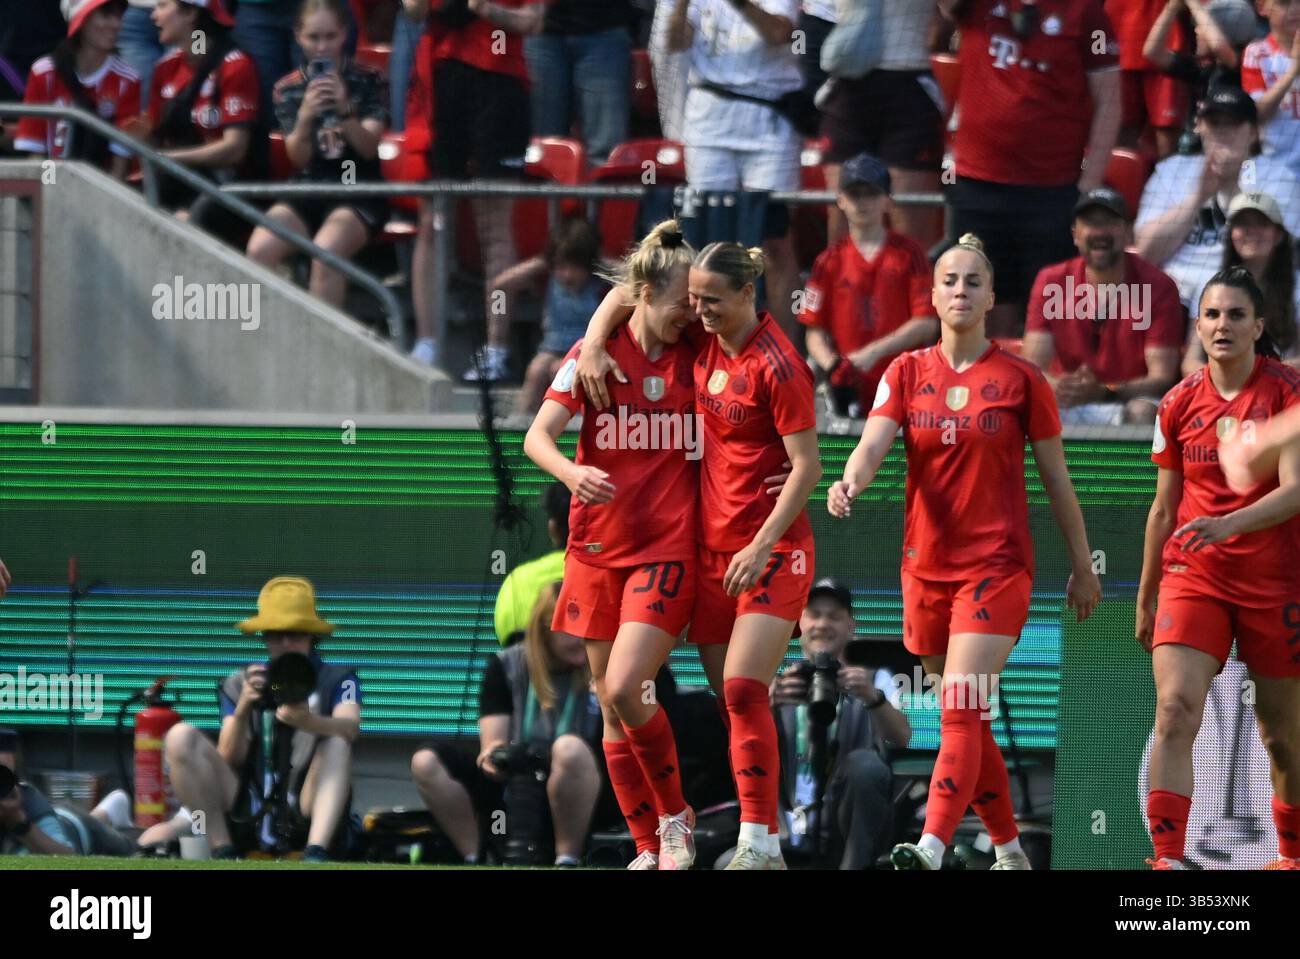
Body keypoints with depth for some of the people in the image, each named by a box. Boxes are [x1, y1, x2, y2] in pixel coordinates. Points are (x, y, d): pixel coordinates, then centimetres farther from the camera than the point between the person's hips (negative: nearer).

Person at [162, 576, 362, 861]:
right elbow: (228, 761, 1)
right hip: (246, 818, 2)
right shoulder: (240, 684, 14)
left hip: (305, 816, -2)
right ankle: (222, 852, -23)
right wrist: (242, 710, -19)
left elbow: (350, 728, -15)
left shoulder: (337, 680, 9)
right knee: (181, 736, -12)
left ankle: (316, 855, -42)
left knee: (336, 741, -25)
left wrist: (308, 722, -38)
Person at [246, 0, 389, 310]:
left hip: (359, 194, -3)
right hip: (307, 193, 3)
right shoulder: (288, 89, 6)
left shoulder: (368, 81, 1)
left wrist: (344, 111, -27)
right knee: (260, 248, -28)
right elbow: (298, 157, -2)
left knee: (326, 250, -34)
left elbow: (369, 147, -8)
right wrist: (305, 117, -23)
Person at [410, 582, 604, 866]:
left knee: (569, 748, -36)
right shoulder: (507, 666, 3)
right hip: (512, 792, 3)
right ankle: (474, 861, -18)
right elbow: (492, 745, -3)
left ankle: (567, 861, -25)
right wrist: (492, 757, -28)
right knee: (426, 762, -18)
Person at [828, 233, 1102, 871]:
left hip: (997, 565, -4)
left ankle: (931, 849, -30)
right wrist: (850, 484, -33)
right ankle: (1009, 849, 25)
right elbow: (873, 443, -10)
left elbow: (1056, 479, 5)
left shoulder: (1021, 379, -2)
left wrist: (1082, 567, 9)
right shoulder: (907, 374, 5)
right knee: (967, 720, 12)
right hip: (926, 565, 4)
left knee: (961, 713, -18)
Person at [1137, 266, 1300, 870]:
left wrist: (1229, 524, -34)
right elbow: (1164, 510, 12)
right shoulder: (1180, 405, 4)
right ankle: (1168, 857, -25)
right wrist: (1145, 598, 15)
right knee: (1175, 708, -19)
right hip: (1193, 577, 2)